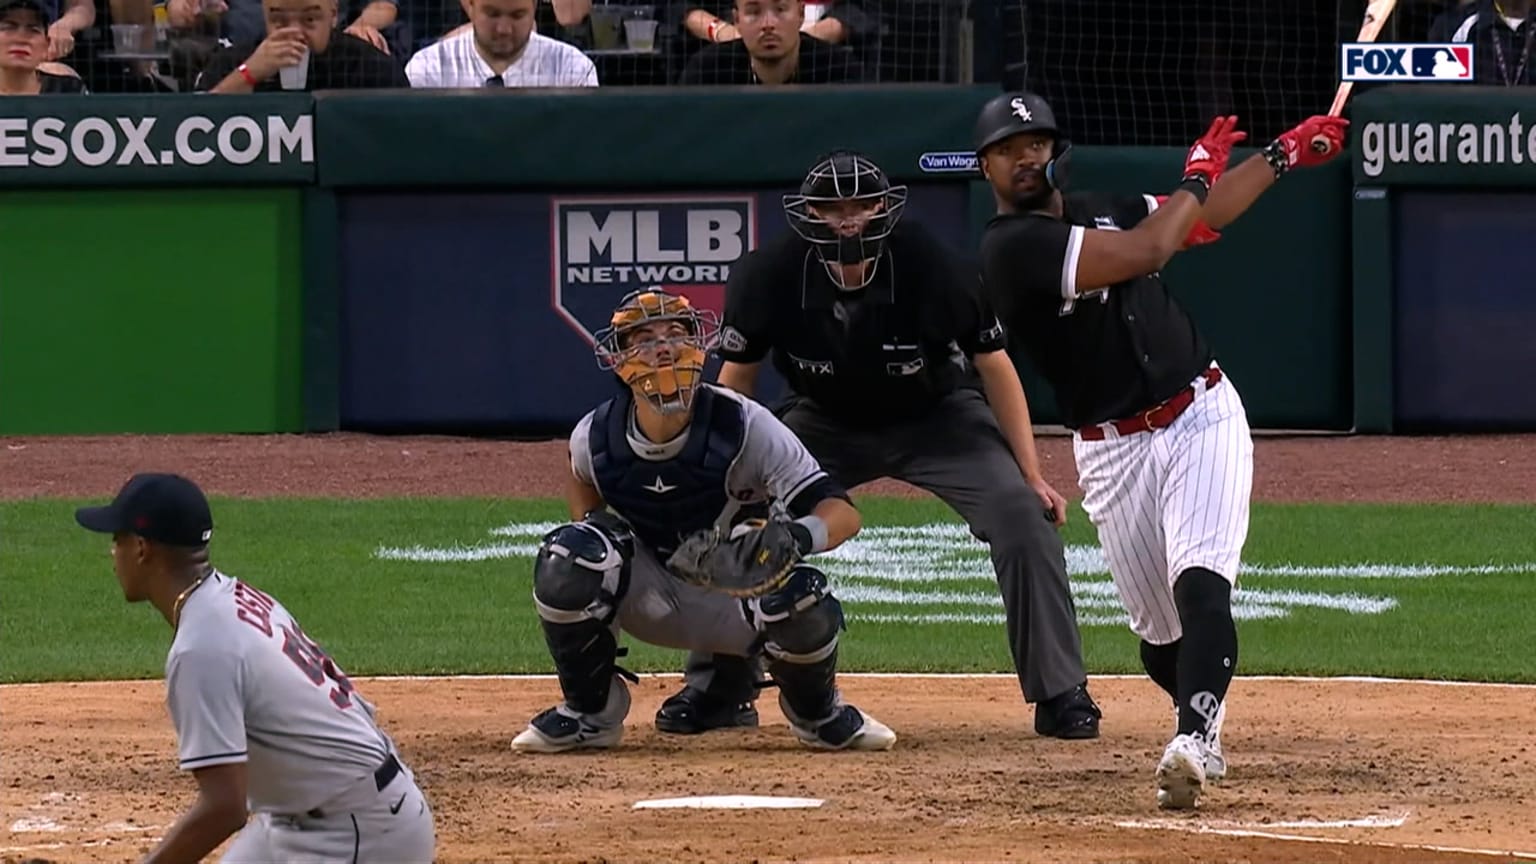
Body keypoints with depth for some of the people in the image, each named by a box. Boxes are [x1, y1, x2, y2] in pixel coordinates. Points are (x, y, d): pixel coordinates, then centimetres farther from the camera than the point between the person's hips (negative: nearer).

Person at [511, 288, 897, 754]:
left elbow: (842, 513, -29)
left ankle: (817, 713, 3)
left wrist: (797, 536, -52)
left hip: (735, 599, -2)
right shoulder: (595, 435, -13)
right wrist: (590, 545, -4)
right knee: (565, 557, -26)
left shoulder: (745, 427, -24)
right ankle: (590, 714, -4)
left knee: (802, 602, -34)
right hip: (652, 600, 2)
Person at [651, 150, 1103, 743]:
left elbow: (995, 367, -16)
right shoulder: (768, 277, -25)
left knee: (1023, 516, -21)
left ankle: (1060, 695, -12)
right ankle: (715, 690, 7)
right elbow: (735, 382, -8)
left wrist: (1031, 476, -18)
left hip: (940, 419, -2)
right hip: (824, 422, 2)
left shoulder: (931, 267, -29)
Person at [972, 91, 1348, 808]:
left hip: (1203, 418, 3)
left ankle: (1194, 742, -35)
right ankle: (1202, 719, 35)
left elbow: (1202, 219, 27)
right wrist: (1197, 178, -4)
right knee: (1160, 629, 5)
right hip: (1115, 450, -3)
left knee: (1199, 585, -20)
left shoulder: (1099, 209, 10)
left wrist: (1284, 155, 21)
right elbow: (1145, 251, -20)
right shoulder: (1010, 246, -12)